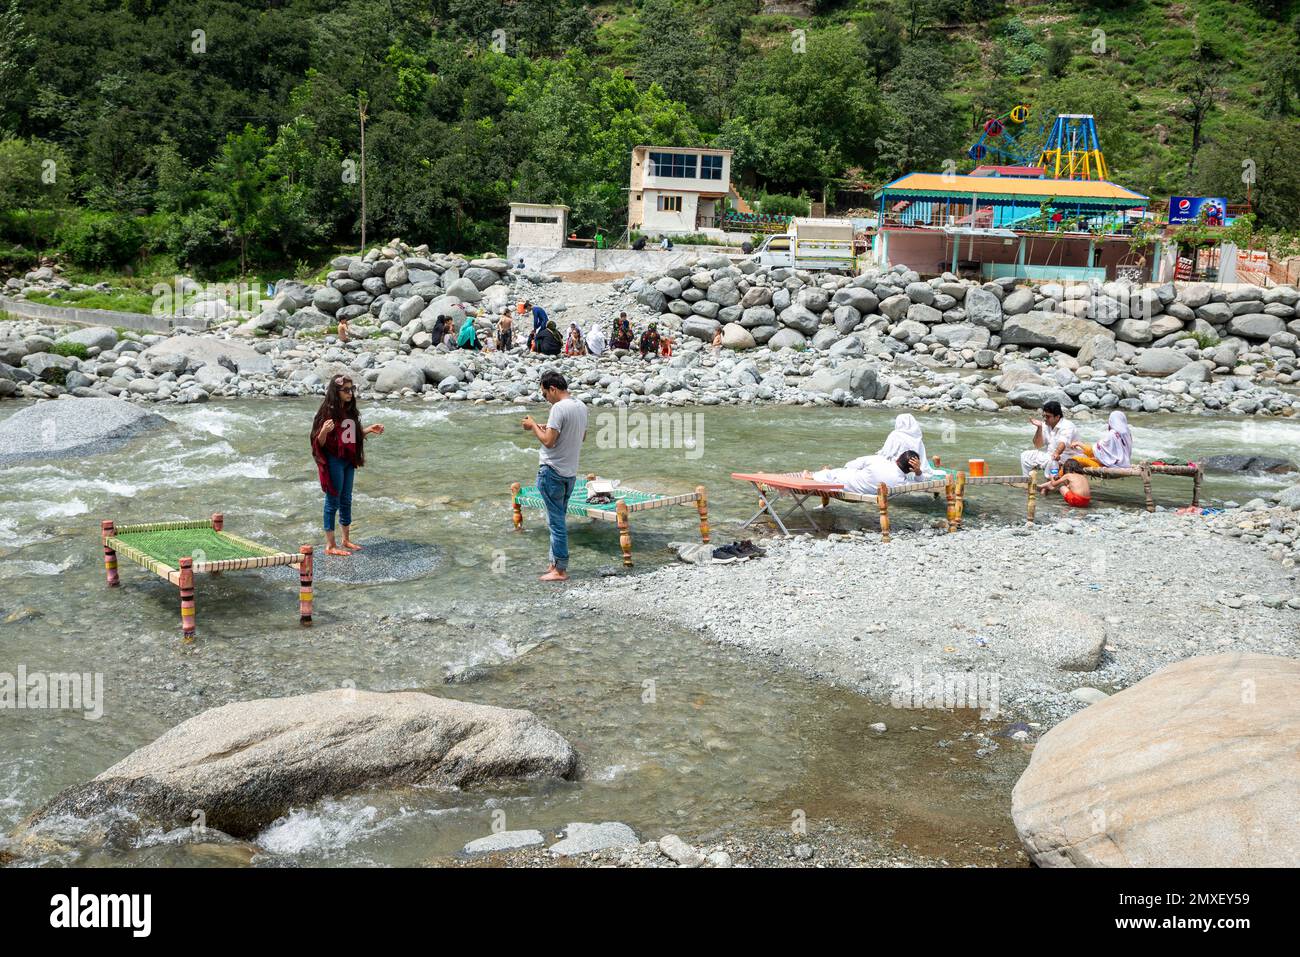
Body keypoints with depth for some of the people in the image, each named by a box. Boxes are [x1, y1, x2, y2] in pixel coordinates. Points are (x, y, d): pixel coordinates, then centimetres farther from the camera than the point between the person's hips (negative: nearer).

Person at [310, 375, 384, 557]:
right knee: (333, 502, 0)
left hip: (348, 460, 7)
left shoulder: (350, 411, 6)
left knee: (346, 501, 15)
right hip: (333, 461, -7)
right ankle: (330, 545, 8)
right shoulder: (328, 412, -16)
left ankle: (346, 540, 27)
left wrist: (369, 430, 7)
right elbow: (320, 442, -16)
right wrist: (324, 431, -35)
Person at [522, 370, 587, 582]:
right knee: (558, 519, 18)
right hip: (570, 472, 9)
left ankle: (560, 570, 1)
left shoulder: (559, 408, -19)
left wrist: (533, 426, -6)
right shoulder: (581, 407, 8)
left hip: (552, 472, -8)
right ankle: (556, 563, 25)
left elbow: (548, 441, -22)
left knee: (556, 521, -2)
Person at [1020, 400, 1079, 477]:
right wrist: (1039, 428, -9)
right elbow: (1038, 446, 4)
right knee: (1025, 455, 4)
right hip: (1049, 455, 8)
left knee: (1052, 459, -38)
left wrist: (1056, 454, -58)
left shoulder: (1067, 426, -18)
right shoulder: (1045, 425, 3)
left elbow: (1063, 443, -37)